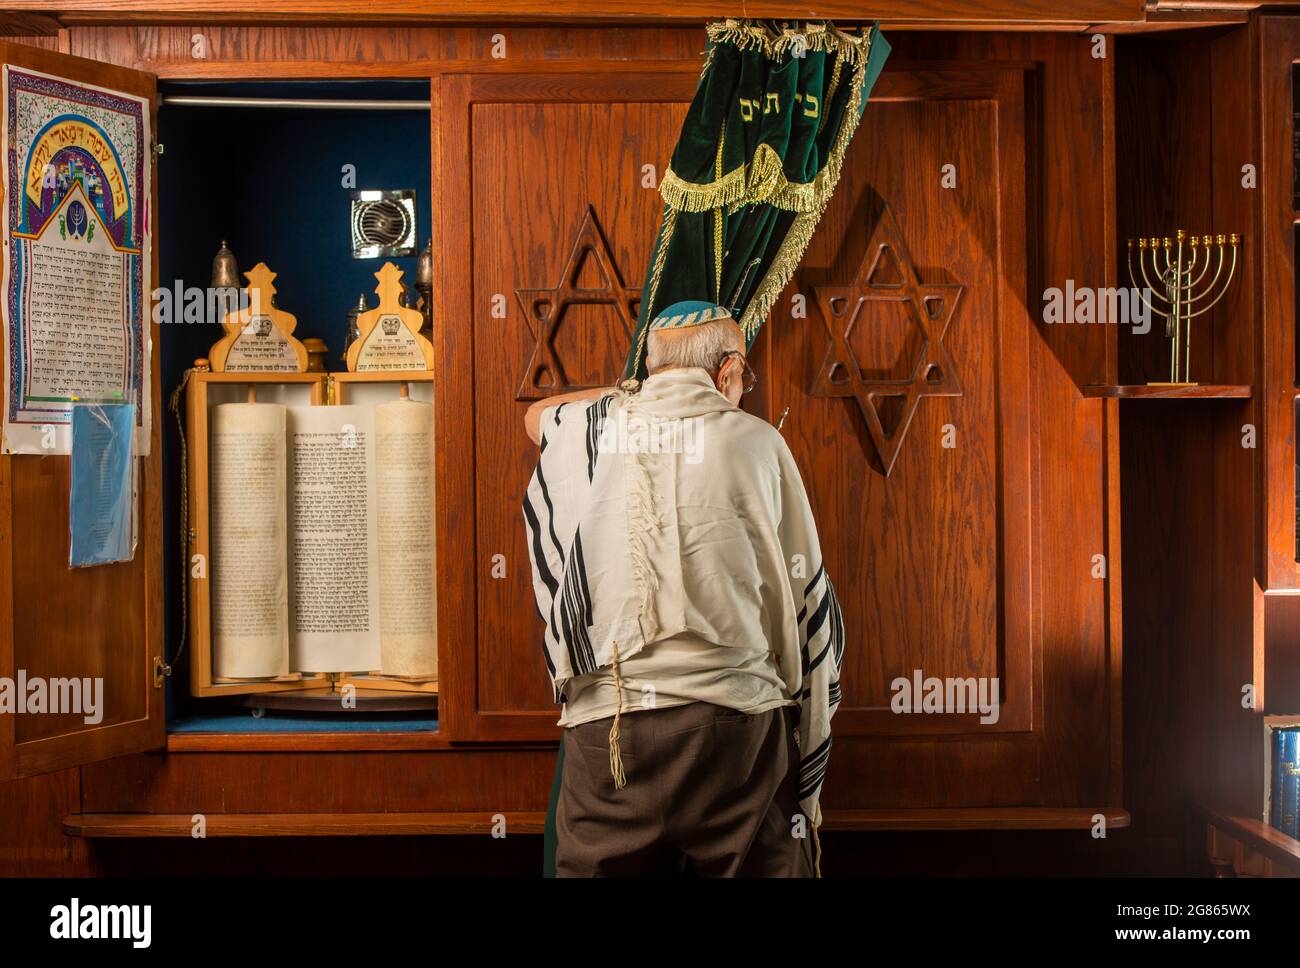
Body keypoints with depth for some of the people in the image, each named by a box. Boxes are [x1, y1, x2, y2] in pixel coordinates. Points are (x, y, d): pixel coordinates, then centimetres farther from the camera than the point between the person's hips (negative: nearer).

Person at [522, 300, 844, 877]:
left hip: (604, 727, 2)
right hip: (738, 722, -1)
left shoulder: (581, 432, 12)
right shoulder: (756, 441, 8)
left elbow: (537, 415, 39)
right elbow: (809, 613, 8)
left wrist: (632, 394, 49)